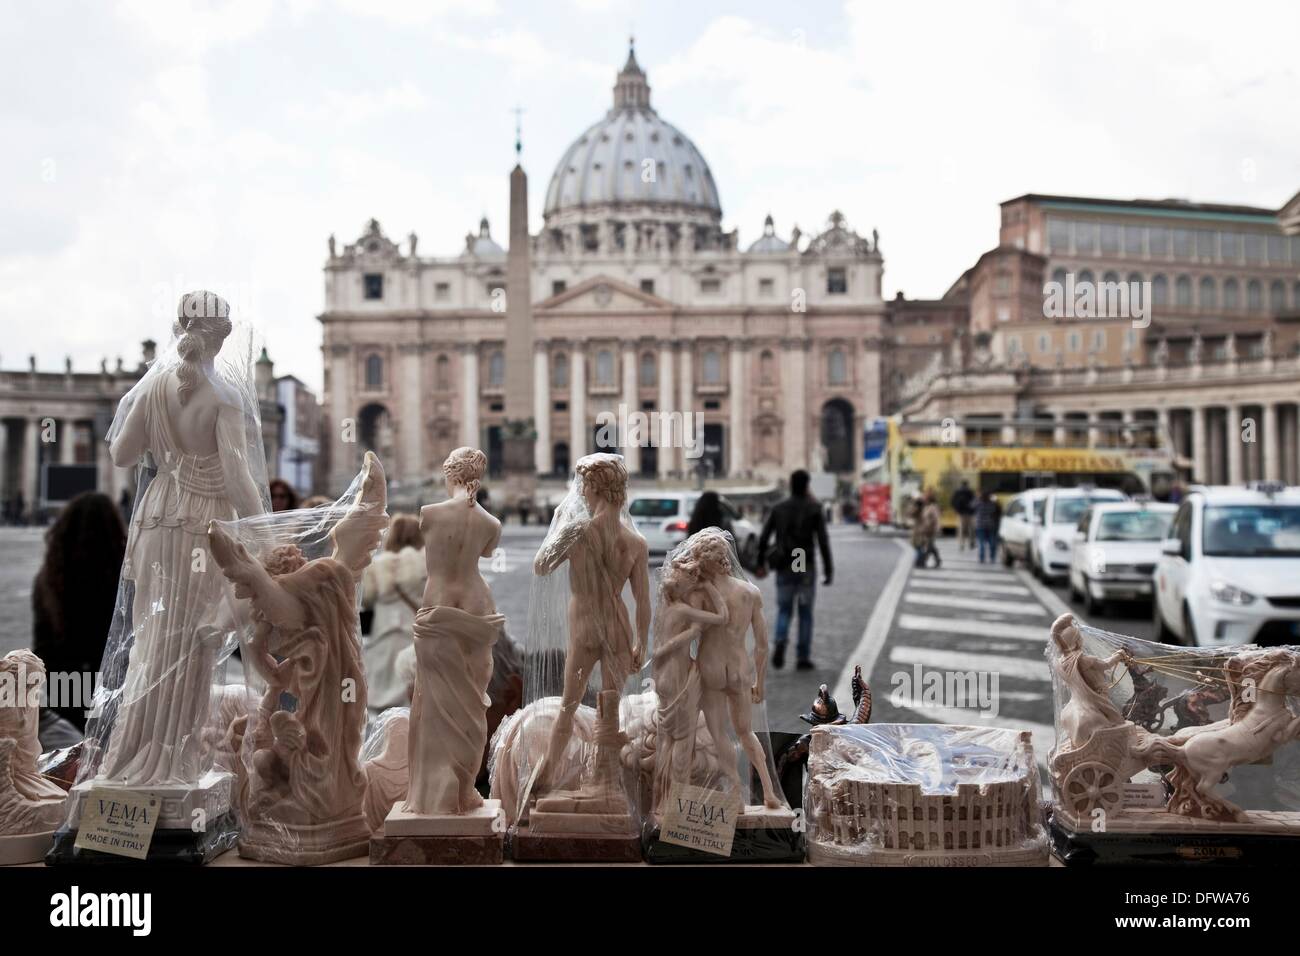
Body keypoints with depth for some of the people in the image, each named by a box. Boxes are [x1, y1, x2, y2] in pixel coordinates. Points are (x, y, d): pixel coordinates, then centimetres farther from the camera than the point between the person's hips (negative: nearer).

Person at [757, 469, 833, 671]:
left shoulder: (778, 509, 4)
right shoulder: (814, 510, -4)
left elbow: (763, 538, 2)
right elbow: (823, 542, -9)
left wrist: (761, 563, 13)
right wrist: (829, 571, -6)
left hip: (784, 568, 2)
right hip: (805, 568, -2)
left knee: (784, 609, 12)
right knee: (805, 613, 9)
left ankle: (780, 641, -16)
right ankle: (803, 658, 10)